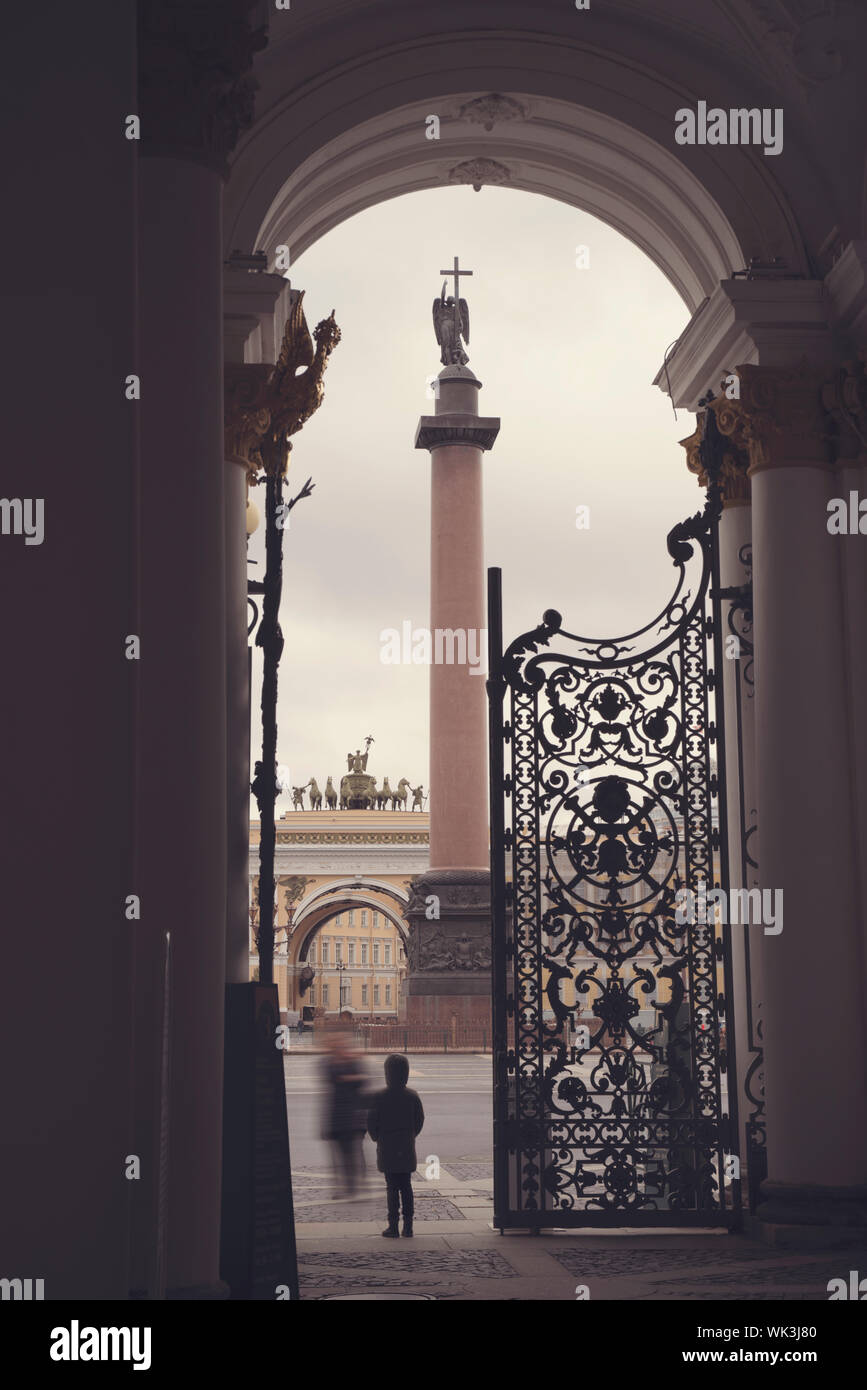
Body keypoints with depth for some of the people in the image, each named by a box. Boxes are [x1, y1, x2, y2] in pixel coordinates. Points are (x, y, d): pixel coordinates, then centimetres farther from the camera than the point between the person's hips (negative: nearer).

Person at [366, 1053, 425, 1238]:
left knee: (392, 1188, 2)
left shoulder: (379, 1097, -13)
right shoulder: (412, 1096, -3)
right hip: (407, 1149, 3)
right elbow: (420, 1120, 3)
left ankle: (393, 1225, 1)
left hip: (387, 1149, -3)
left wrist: (377, 1139, 8)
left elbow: (371, 1123, -9)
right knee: (406, 1186, 10)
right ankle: (408, 1225, 10)